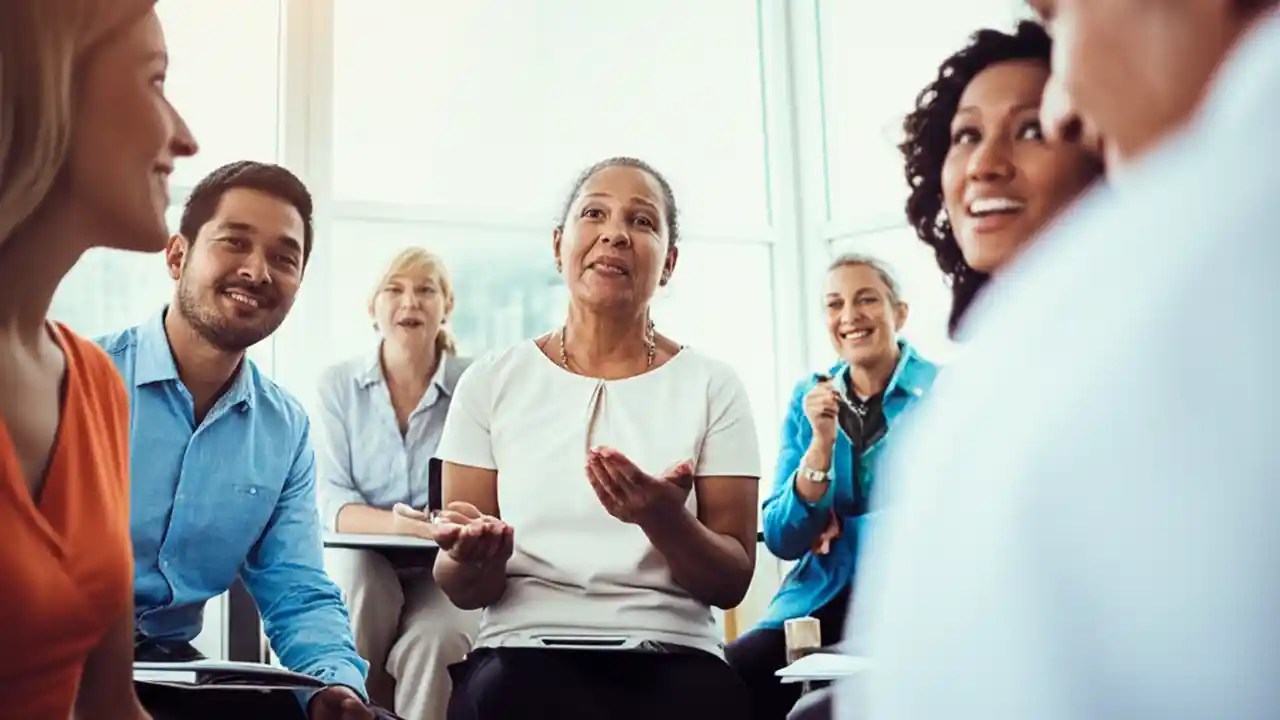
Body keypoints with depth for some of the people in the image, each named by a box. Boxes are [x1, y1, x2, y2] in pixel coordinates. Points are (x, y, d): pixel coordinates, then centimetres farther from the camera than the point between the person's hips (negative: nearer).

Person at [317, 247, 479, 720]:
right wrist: (404, 525, -28)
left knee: (429, 643, -32)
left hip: (447, 570, -1)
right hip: (362, 569, 2)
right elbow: (333, 503, -8)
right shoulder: (339, 385, 0)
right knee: (357, 567, -32)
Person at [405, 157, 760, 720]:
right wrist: (474, 558, -18)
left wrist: (666, 521, -18)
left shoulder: (711, 386, 7)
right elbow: (460, 588, 7)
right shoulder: (492, 381, 8)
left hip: (673, 654, 1)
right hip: (524, 649, 0)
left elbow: (732, 582, 4)